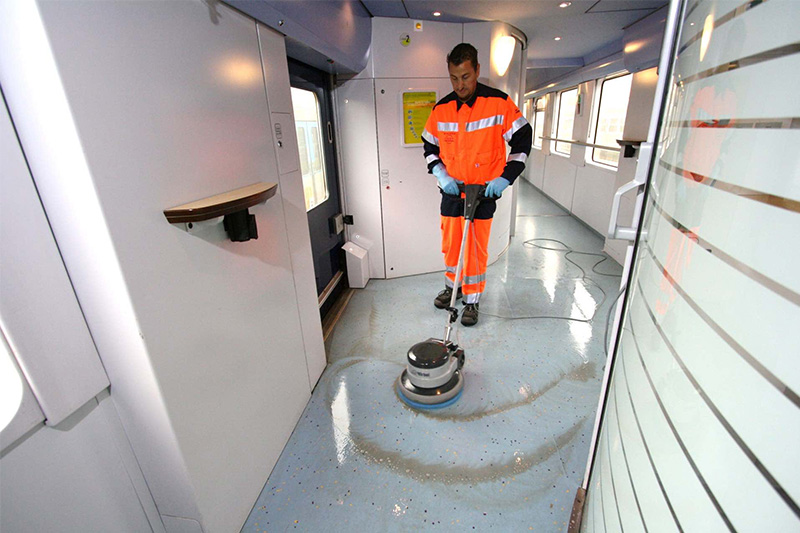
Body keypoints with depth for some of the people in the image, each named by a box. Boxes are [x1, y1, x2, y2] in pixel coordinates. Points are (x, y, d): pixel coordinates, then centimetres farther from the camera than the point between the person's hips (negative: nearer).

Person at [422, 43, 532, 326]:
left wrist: (505, 178, -11)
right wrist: (441, 175, -3)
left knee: (476, 248, 1)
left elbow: (523, 140, -2)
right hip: (452, 190, 4)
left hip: (484, 191, -3)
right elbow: (430, 146, 13)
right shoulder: (441, 108, 3)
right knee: (451, 243, 12)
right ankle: (453, 286, 35)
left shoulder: (499, 103, -7)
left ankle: (472, 300, 17)